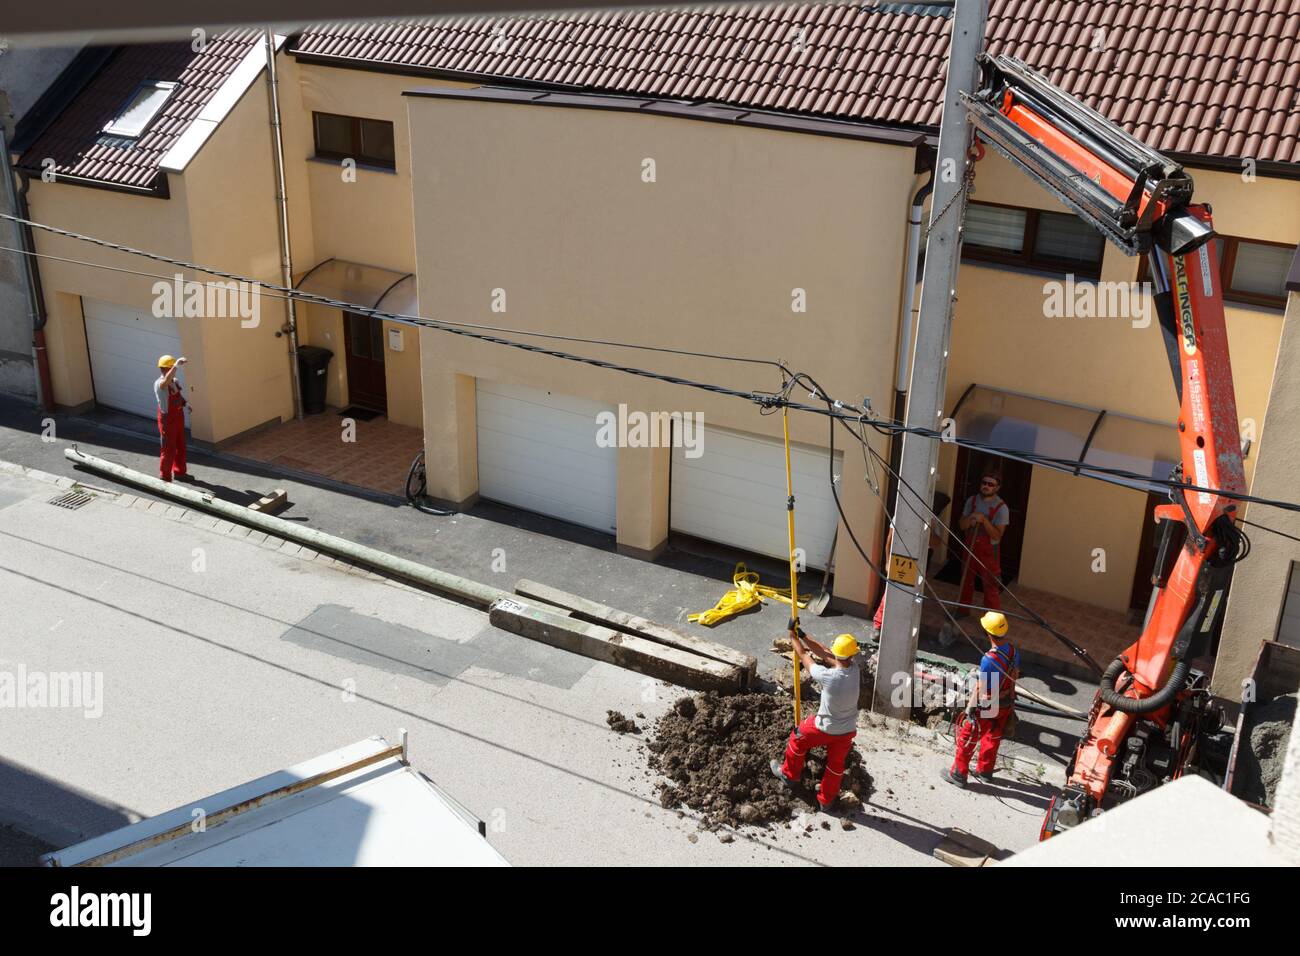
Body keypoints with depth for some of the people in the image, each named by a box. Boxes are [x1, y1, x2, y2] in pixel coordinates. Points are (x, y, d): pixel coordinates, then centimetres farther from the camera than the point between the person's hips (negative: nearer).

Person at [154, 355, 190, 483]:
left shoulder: (175, 381, 2)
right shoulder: (159, 383, -22)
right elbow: (166, 380, -48)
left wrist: (185, 402, 6)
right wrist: (176, 366, -59)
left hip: (179, 417, 8)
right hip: (167, 419, -8)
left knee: (180, 446, 19)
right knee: (168, 449, 1)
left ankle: (179, 472, 36)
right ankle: (165, 477, 14)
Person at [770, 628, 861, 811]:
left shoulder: (828, 676, -33)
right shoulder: (855, 670, -19)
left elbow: (803, 655, -17)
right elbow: (823, 652, -9)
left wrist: (793, 636, -2)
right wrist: (802, 635, -6)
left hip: (825, 728, -4)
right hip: (847, 730, 4)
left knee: (797, 740, 25)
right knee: (836, 764, 24)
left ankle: (788, 774, 46)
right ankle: (826, 800, 42)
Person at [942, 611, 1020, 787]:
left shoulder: (989, 660, -35)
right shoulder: (1014, 650, -12)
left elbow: (979, 688, -26)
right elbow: (1015, 676, 4)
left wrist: (970, 707, -14)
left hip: (986, 706, -7)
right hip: (1006, 704, 7)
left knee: (967, 737, 13)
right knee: (993, 737, 25)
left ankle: (958, 774, 26)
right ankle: (985, 772, 44)